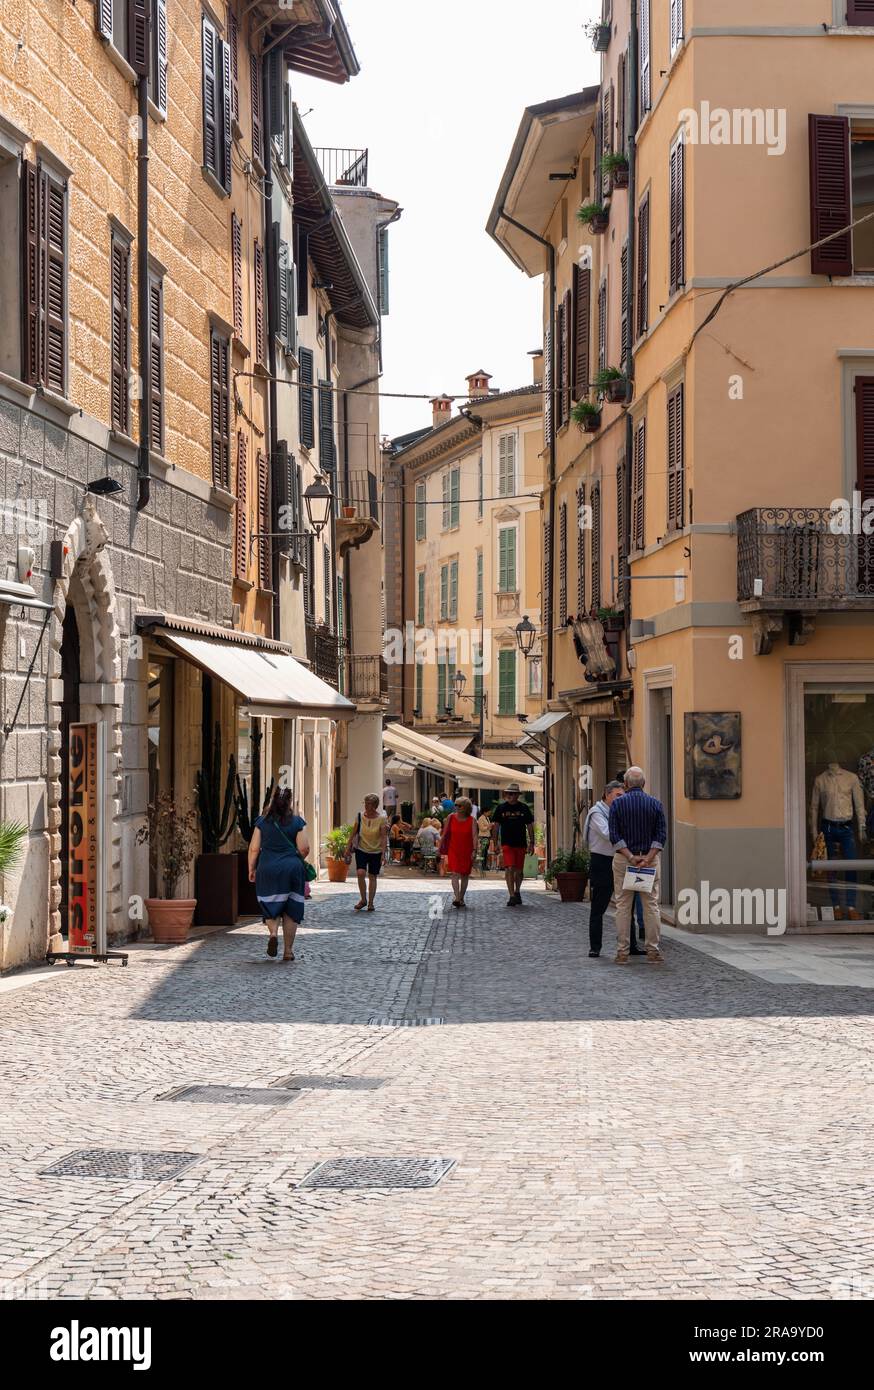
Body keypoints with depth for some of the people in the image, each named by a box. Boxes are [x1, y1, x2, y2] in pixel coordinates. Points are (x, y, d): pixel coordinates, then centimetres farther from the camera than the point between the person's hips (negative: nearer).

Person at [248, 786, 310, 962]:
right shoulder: (297, 822, 1)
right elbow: (304, 849, -3)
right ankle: (288, 950, 8)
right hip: (293, 869, 0)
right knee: (291, 909, 7)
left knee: (270, 906, 12)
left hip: (267, 869, 0)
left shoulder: (262, 822, 3)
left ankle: (273, 932, -17)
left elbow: (254, 848, 1)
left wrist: (251, 869, 11)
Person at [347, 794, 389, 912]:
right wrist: (349, 848, 7)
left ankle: (370, 903, 15)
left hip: (376, 851, -1)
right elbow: (354, 833, 6)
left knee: (372, 877, 5)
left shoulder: (381, 819, -9)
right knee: (360, 873, -17)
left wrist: (383, 854, -16)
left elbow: (384, 837, -10)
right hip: (361, 849, 1)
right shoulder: (360, 816, -2)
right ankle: (363, 899, -2)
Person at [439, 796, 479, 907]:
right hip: (453, 851, 0)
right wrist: (440, 847, 6)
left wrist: (474, 850, -19)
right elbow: (444, 834, 7)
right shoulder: (450, 818, 1)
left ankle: (461, 898, 22)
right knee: (455, 873, -14)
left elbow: (474, 836, -10)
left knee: (465, 875, 9)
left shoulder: (472, 820, -3)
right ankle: (456, 898, -24)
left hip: (467, 851, 0)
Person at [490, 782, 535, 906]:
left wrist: (531, 843, 4)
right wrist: (495, 843, -1)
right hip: (507, 844, -2)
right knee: (509, 869, -14)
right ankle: (512, 896, -15)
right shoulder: (501, 808, 3)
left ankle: (517, 892, 30)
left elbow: (530, 826, 9)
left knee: (519, 870, 9)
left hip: (521, 844, 2)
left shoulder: (524, 808, 5)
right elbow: (496, 826, 5)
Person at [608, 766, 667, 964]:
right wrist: (648, 858, -12)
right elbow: (661, 835, -6)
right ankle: (653, 951, 4)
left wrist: (630, 857, -12)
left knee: (623, 906, 3)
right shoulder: (655, 804, 1)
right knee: (651, 905, 5)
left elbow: (614, 836, -9)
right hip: (650, 859, 1)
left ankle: (622, 952, 3)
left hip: (623, 858, -1)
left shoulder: (617, 803, -3)